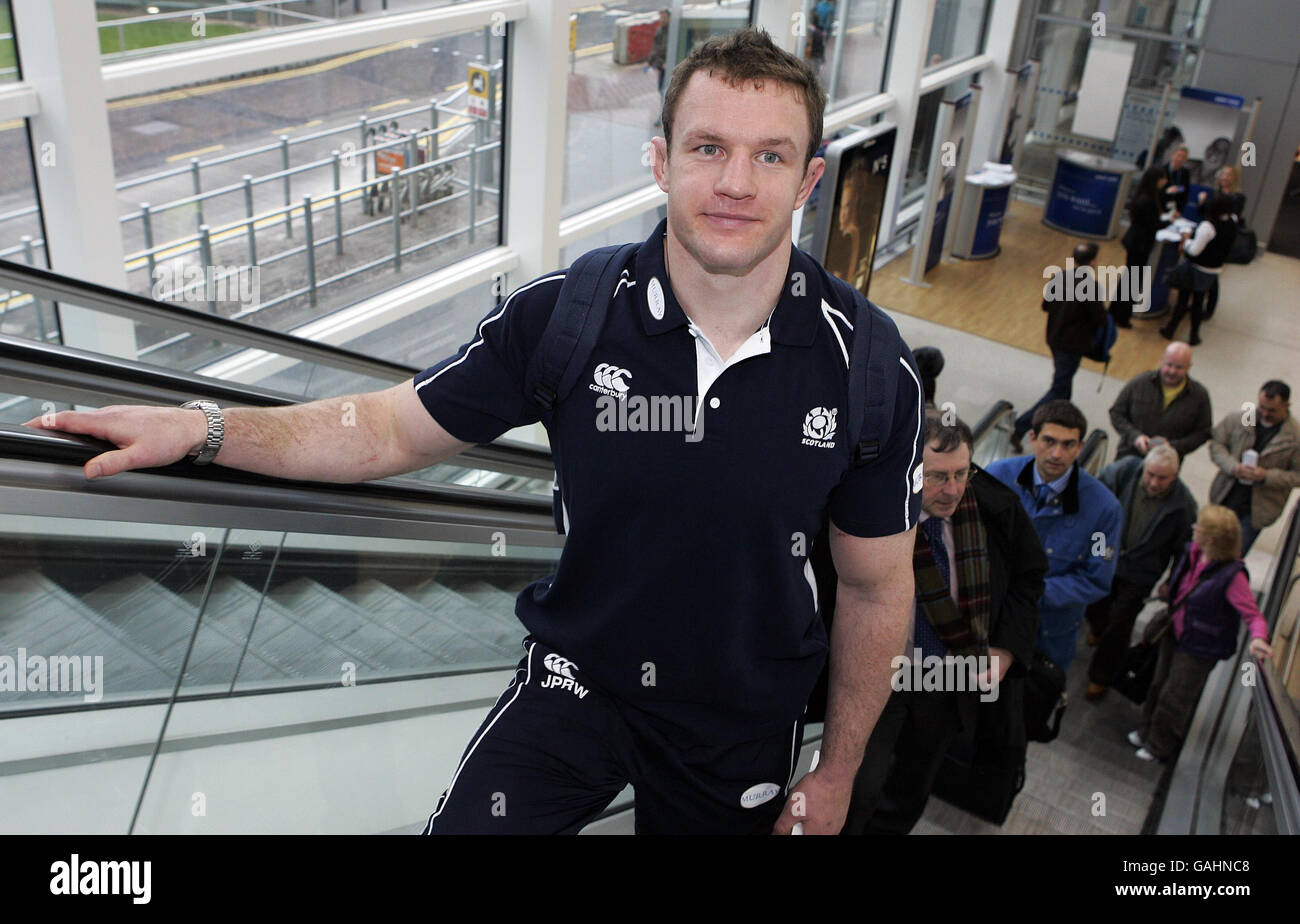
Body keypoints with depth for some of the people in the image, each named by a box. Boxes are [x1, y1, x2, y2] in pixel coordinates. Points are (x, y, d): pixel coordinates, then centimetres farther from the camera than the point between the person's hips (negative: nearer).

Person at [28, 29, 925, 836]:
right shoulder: (563, 314, -18)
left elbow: (877, 585, -6)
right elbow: (392, 430, -5)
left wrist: (836, 776, 2)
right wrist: (205, 428, -18)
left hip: (747, 728, 1)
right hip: (577, 680, 0)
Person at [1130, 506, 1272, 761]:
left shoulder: (1232, 575, -30)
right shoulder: (1193, 551, -10)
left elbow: (1252, 614, -26)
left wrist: (1258, 638, -42)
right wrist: (1168, 591, 6)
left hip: (1199, 648, -6)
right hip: (1174, 634, 6)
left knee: (1174, 699, 11)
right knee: (1159, 685, 23)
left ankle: (1159, 747, 34)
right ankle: (1147, 732, 45)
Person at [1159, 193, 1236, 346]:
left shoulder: (1208, 226, -26)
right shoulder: (1231, 225, -2)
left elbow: (1194, 250, -25)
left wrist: (1186, 240, -6)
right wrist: (1189, 244, 7)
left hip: (1197, 269, -6)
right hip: (1215, 269, 6)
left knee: (1183, 299, 9)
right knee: (1198, 301, 17)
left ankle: (1170, 330, 21)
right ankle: (1194, 335, 23)